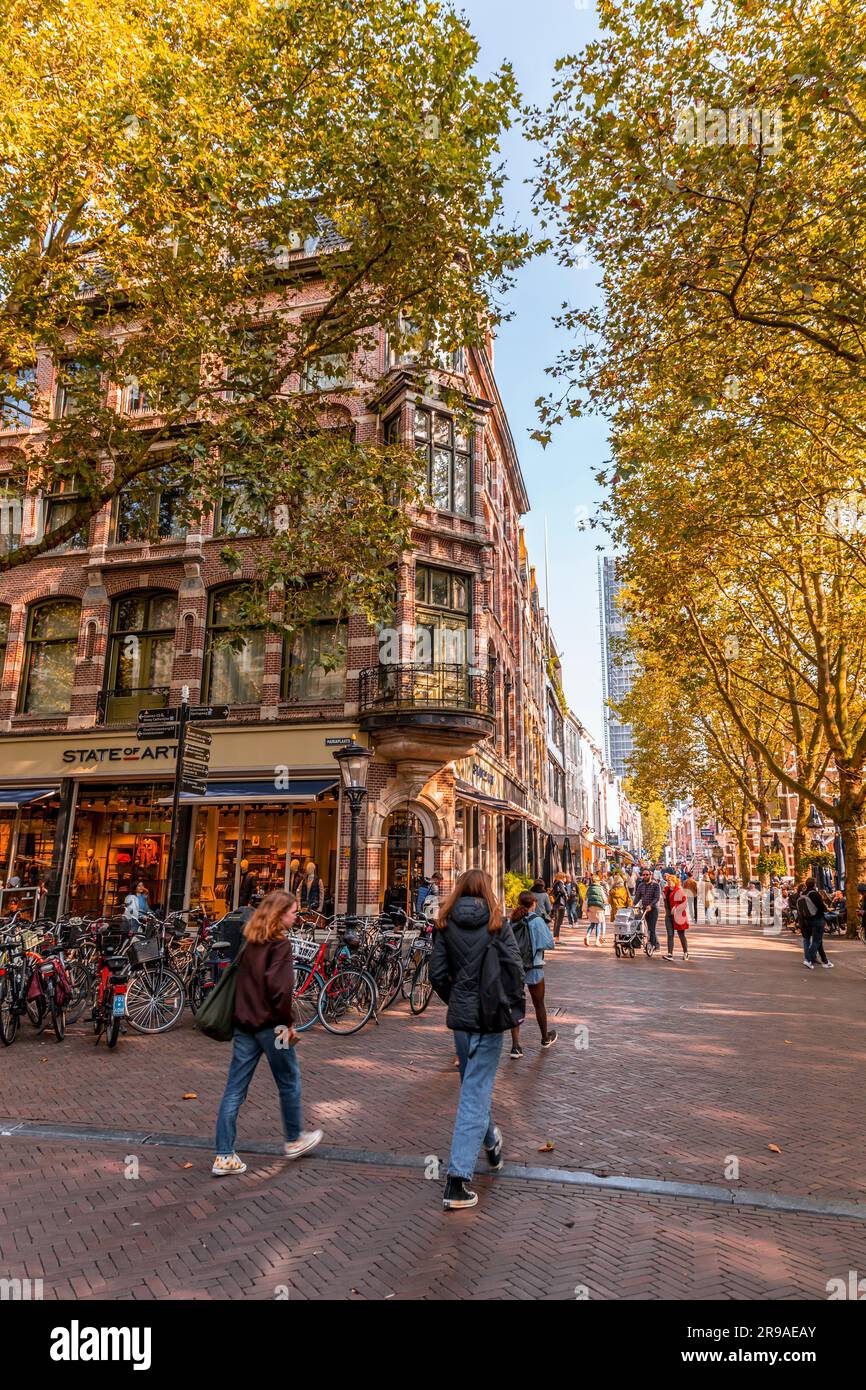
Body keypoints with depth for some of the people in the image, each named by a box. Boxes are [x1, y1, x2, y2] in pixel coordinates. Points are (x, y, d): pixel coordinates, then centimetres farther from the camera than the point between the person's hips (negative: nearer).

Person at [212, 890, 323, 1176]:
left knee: (234, 1089, 8)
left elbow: (240, 979, 15)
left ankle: (224, 1157, 11)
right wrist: (288, 1021, -13)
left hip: (243, 1023, 7)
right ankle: (294, 1139, 29)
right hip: (270, 1024, -7)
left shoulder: (251, 941, 9)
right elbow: (277, 986, -24)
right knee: (289, 1081, 13)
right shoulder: (280, 943, -15)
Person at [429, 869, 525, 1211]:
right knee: (476, 1090, -1)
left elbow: (437, 974, -2)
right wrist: (516, 1004, 4)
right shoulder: (498, 924, -6)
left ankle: (490, 1140, 46)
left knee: (473, 1083, 24)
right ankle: (457, 1179, -6)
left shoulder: (445, 925, 0)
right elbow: (515, 968, -11)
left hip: (459, 1015, 3)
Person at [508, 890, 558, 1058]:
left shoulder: (512, 921, -1)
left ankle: (515, 1046, 0)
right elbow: (549, 944, -13)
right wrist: (551, 934, 5)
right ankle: (545, 1038, 36)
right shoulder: (536, 920, -14)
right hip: (533, 968, -3)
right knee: (539, 1005, 16)